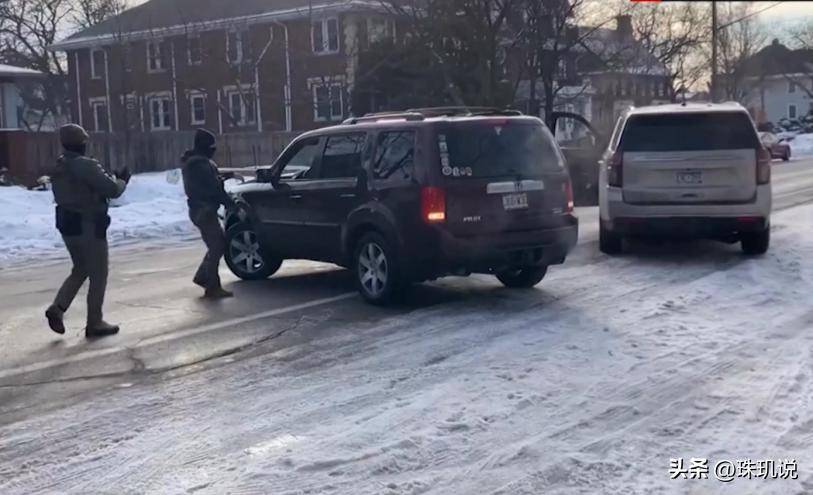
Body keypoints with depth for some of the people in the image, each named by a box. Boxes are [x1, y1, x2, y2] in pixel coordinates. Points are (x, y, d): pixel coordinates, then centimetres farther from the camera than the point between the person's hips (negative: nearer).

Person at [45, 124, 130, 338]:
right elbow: (112, 190, -19)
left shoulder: (58, 168, 9)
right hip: (89, 226, -8)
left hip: (67, 224, 8)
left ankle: (57, 308, 5)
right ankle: (95, 323, 8)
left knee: (80, 270, 22)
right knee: (98, 275, 3)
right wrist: (122, 180, 3)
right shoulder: (86, 165, -19)